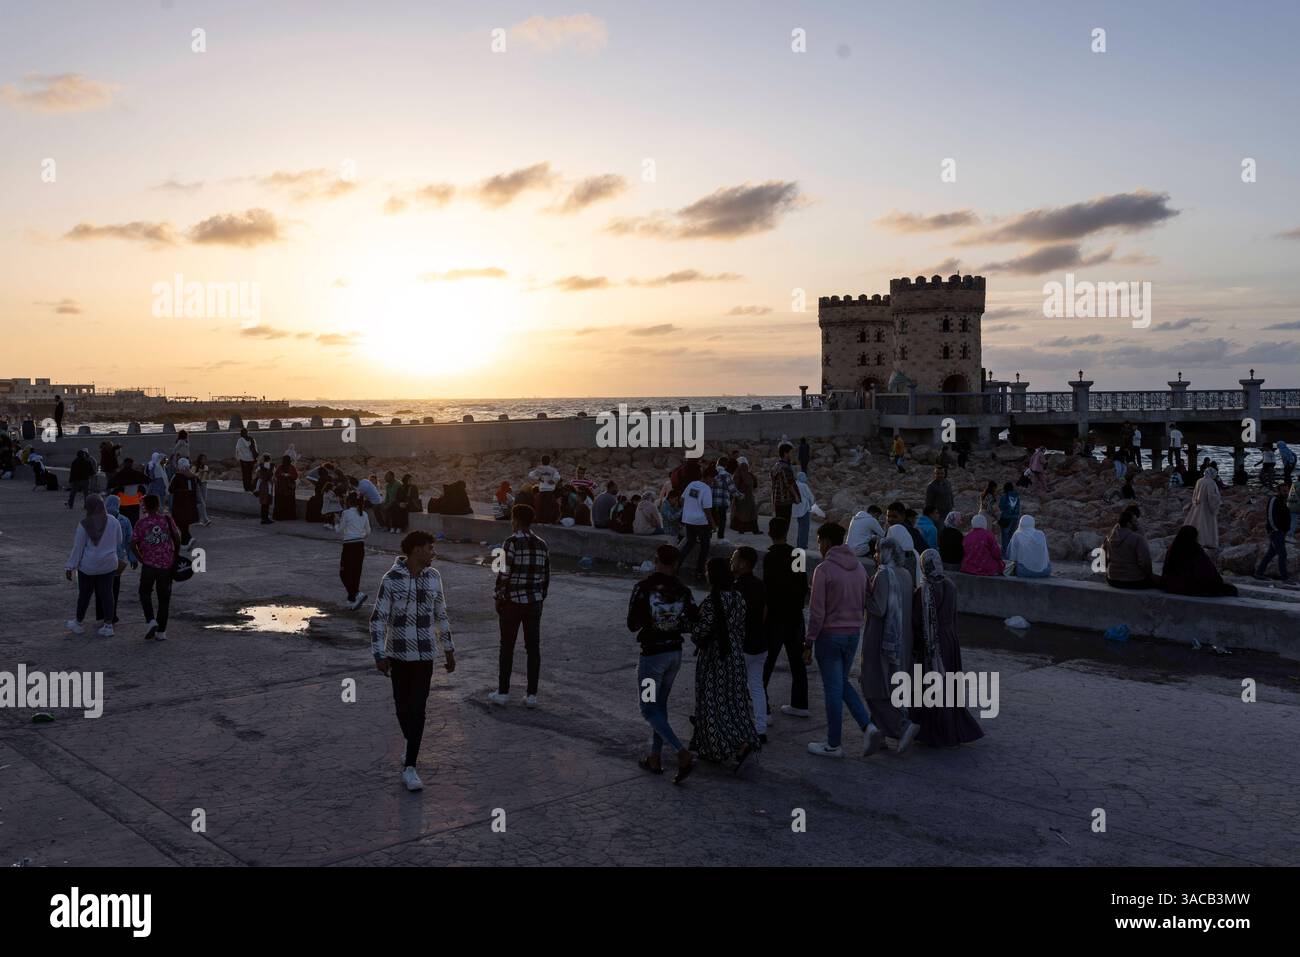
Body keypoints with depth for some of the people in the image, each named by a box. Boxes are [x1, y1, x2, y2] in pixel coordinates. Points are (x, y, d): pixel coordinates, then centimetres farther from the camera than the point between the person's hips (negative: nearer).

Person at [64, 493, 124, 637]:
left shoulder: (84, 524, -13)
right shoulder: (113, 521, -5)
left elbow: (77, 547, -10)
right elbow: (119, 541, 7)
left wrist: (70, 567, -4)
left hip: (88, 565, -2)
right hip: (108, 564, 2)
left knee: (84, 594, 12)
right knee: (106, 593, 7)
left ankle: (78, 623, 28)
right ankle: (108, 625, 6)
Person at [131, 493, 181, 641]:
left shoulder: (141, 523, -5)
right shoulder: (167, 520, -1)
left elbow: (133, 543, -7)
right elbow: (177, 538, 0)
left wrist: (141, 558, 8)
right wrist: (175, 556, 13)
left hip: (149, 564, -1)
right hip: (167, 564, 2)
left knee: (145, 592, 17)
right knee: (164, 597, 8)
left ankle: (150, 621, -3)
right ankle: (161, 632, 9)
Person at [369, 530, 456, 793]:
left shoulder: (433, 577, 1)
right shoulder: (391, 579, -11)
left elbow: (441, 615, 11)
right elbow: (378, 618, -9)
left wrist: (449, 650, 13)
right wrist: (379, 655, -12)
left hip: (424, 655, 2)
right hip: (398, 654, -1)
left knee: (417, 710, -4)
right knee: (402, 707, 12)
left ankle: (409, 767, 0)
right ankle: (412, 745, 39)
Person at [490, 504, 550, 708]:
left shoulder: (512, 543, -12)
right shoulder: (541, 545, 5)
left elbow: (504, 574, -14)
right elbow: (546, 577, 8)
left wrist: (499, 599, -3)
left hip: (512, 601, -4)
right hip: (534, 603, 4)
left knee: (507, 647, 7)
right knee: (533, 647, 8)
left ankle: (503, 693, 13)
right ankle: (531, 695, 9)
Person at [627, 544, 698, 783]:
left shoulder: (643, 587, -14)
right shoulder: (683, 590, -1)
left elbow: (632, 625, -12)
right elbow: (695, 624, -2)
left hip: (652, 655, -5)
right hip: (675, 653, 6)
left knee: (649, 710, 1)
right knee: (660, 705, 20)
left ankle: (684, 755, -13)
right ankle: (655, 759, 25)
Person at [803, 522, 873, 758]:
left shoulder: (824, 569, -16)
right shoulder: (859, 567, 6)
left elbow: (817, 612, -16)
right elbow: (864, 604, 10)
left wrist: (809, 643, -10)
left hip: (830, 634, -7)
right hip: (854, 633, 7)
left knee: (833, 689, 2)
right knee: (842, 682, 22)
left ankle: (833, 745, 11)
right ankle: (867, 725, 9)